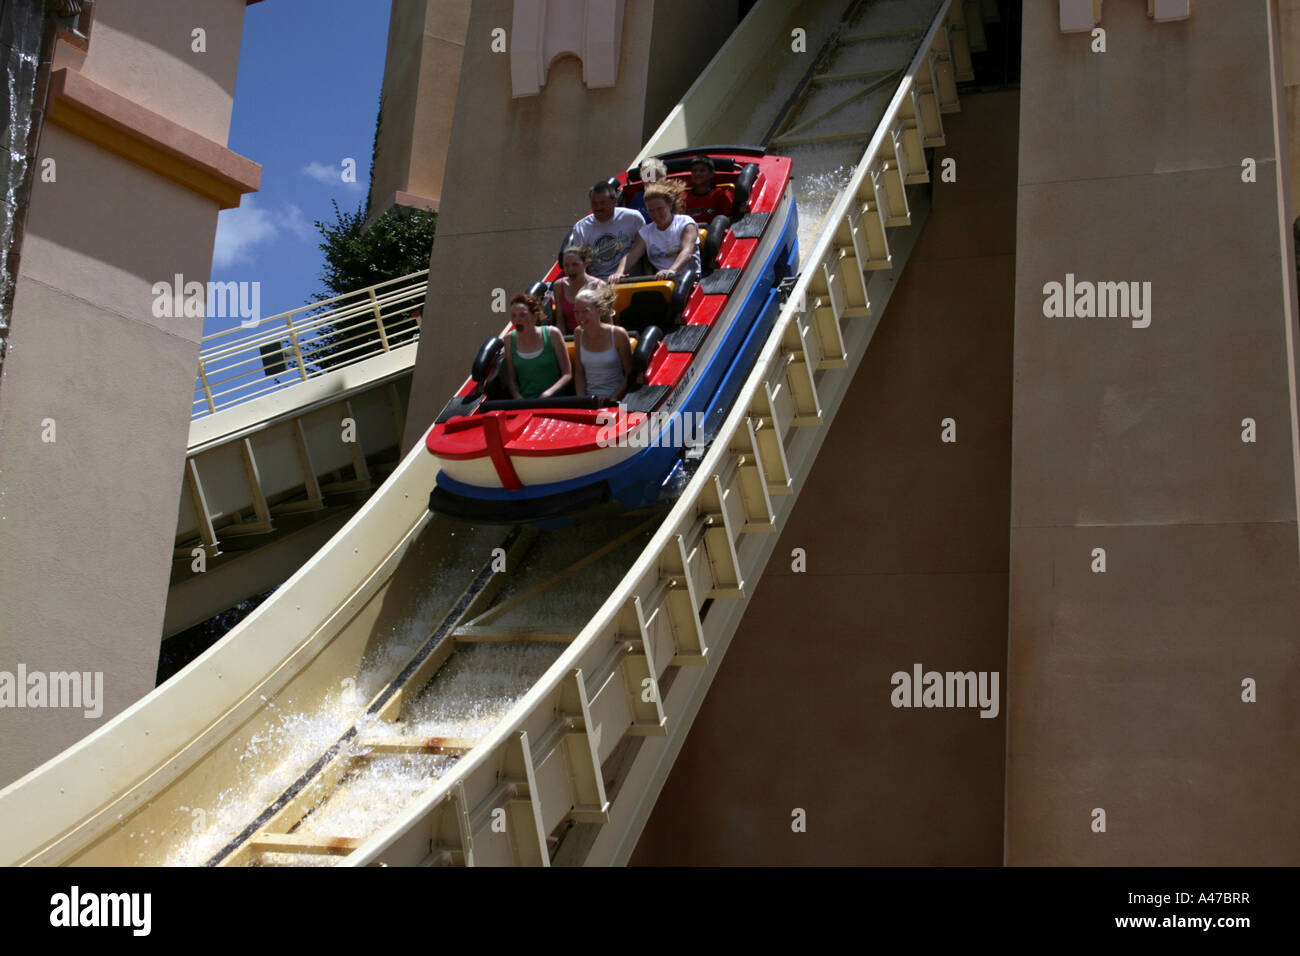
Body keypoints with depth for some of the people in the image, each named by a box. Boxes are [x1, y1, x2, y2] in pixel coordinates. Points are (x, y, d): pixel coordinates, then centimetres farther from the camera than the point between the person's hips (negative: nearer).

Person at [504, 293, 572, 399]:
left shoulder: (552, 334, -2)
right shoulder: (510, 340, 5)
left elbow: (567, 374, 0)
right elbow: (511, 379, 11)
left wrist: (549, 393, -14)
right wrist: (519, 399, -7)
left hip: (554, 400, -2)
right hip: (524, 401, 2)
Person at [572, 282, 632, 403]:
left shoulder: (618, 334, -6)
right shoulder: (579, 334, 6)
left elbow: (630, 374, -3)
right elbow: (579, 373, 11)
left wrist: (611, 399, -12)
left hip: (616, 401, -3)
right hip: (589, 400, 3)